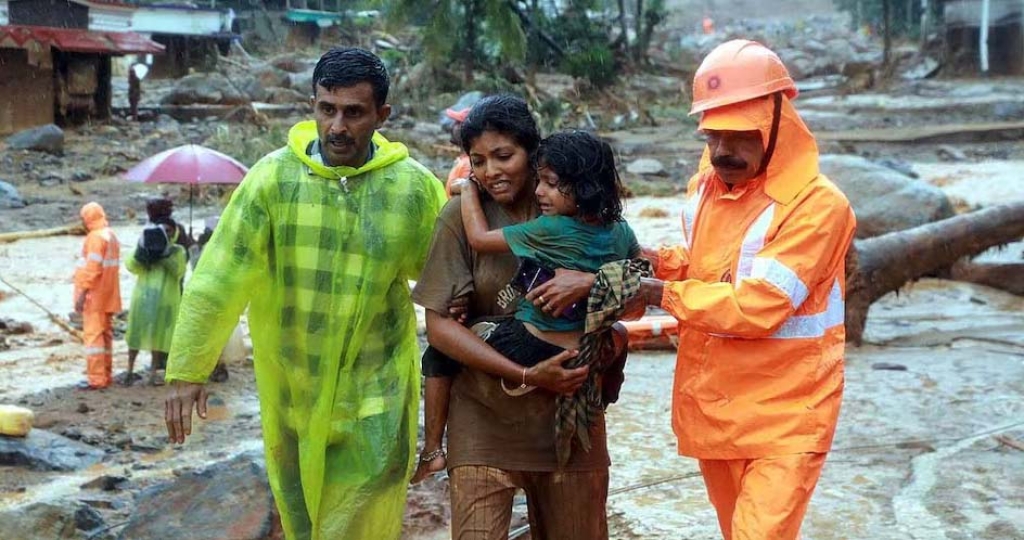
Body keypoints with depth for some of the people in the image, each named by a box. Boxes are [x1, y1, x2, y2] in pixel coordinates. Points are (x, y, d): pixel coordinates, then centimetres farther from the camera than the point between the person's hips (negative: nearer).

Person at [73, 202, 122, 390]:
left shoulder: (96, 237, -15)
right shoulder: (111, 235, 15)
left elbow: (93, 268, -21)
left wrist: (82, 293, -20)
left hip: (95, 296, -9)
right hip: (108, 296, 9)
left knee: (93, 335, -8)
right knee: (105, 334, 13)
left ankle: (96, 378, -9)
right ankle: (105, 375, 18)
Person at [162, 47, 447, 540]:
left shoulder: (415, 187, -8)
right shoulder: (273, 177, -10)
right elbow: (219, 277, -10)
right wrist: (187, 369, -12)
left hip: (375, 394, -1)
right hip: (289, 389, 1)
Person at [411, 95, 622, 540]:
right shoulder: (463, 214, -5)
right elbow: (439, 327, -9)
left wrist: (591, 281, -19)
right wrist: (527, 376, -15)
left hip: (569, 414, 2)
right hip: (485, 418, -2)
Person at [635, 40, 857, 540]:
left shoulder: (816, 205, -20)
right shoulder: (706, 186, 4)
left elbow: (756, 307, -26)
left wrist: (659, 293, -18)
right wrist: (656, 260, -1)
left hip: (783, 418, -7)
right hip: (711, 406, 7)